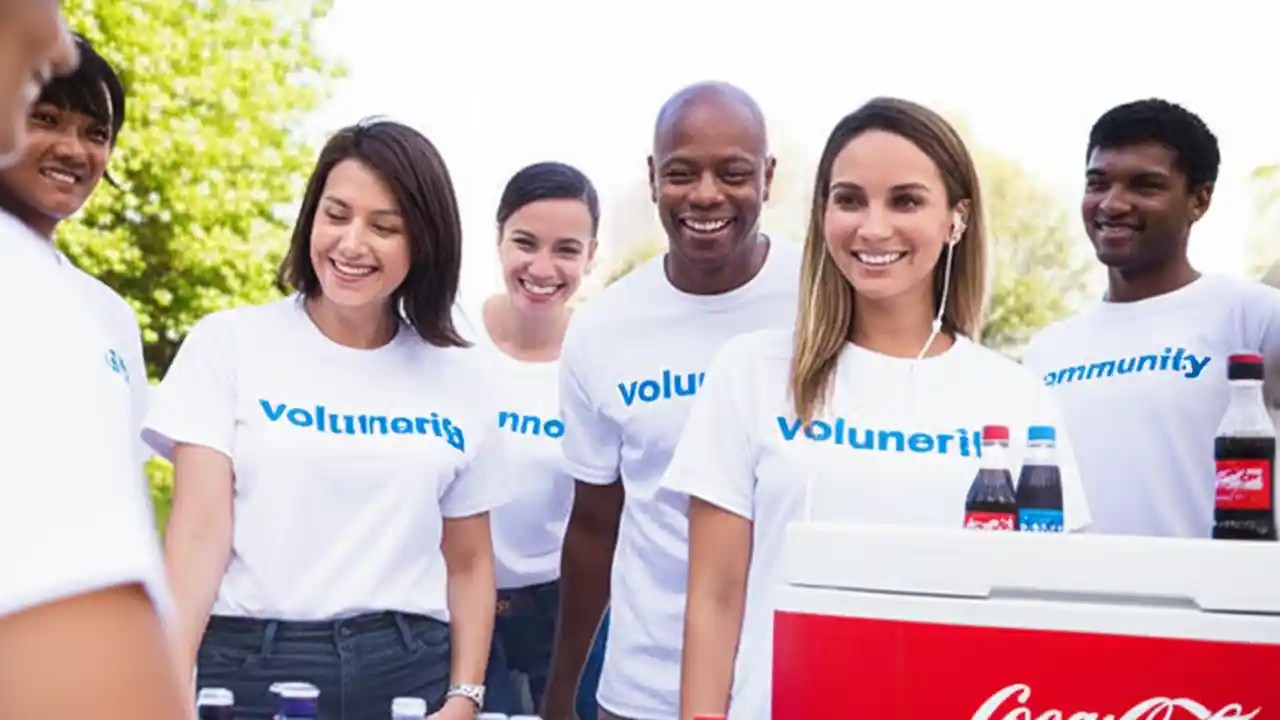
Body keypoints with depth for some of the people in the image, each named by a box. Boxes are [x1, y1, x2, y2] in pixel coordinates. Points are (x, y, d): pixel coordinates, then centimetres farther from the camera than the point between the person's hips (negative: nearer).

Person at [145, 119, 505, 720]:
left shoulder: (456, 377, 7)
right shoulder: (228, 344, 0)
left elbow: (469, 562, 11)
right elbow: (200, 528, -8)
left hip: (409, 671, 2)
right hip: (250, 664, -2)